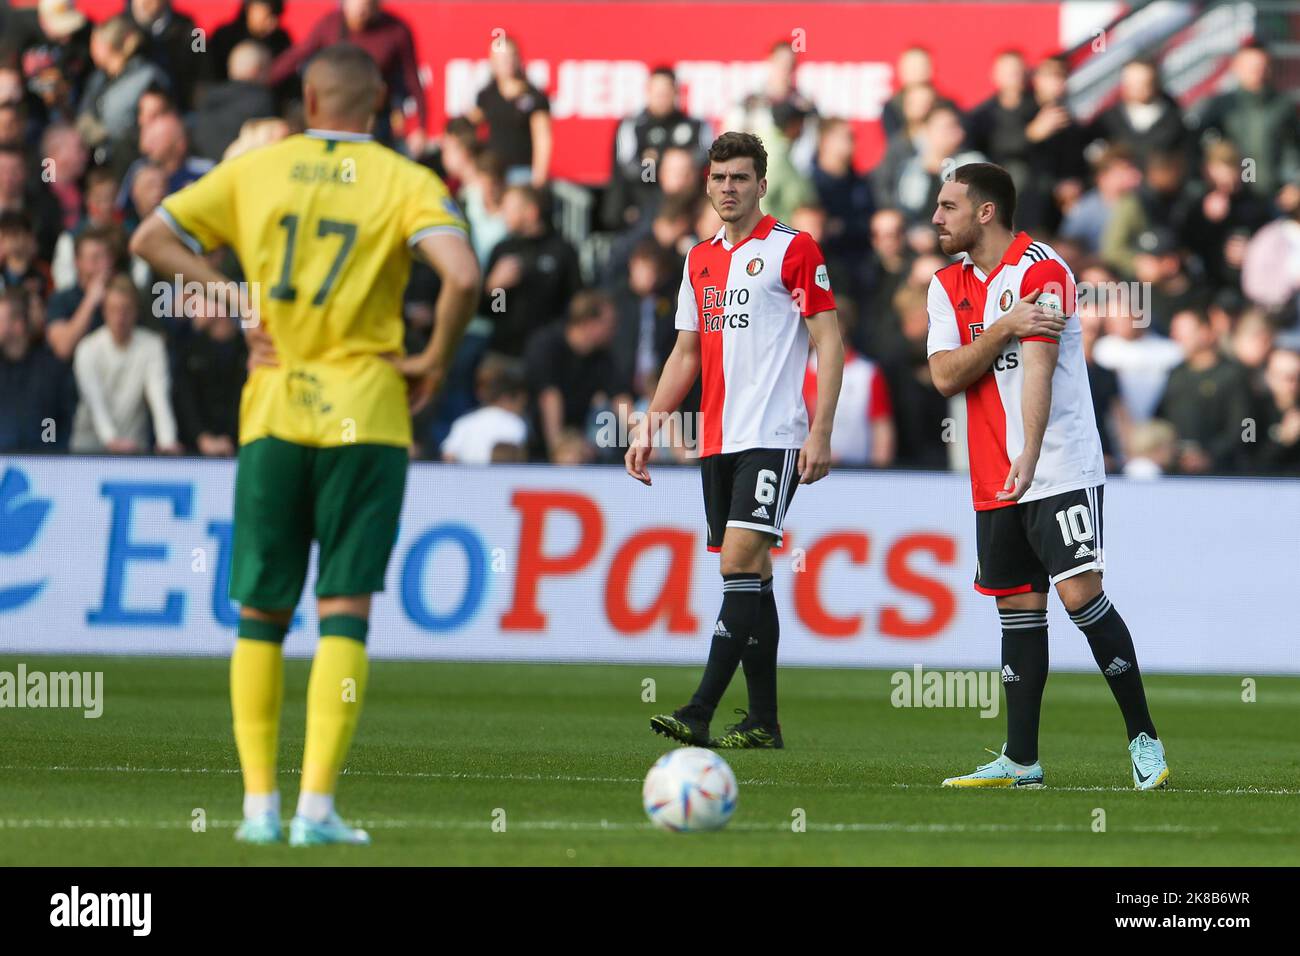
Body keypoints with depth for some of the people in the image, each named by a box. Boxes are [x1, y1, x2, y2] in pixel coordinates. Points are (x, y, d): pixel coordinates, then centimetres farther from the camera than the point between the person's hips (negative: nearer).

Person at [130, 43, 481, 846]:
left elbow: (150, 240, 8)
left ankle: (260, 802, 7)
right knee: (345, 612, -1)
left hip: (272, 414, 2)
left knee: (261, 613, 11)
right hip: (364, 417, -2)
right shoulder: (406, 183, -3)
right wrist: (435, 364, -4)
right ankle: (317, 806, -10)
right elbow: (464, 276, -18)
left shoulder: (254, 171, 6)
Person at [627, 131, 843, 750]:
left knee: (741, 562, -15)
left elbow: (828, 343, -7)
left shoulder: (793, 250, -4)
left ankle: (700, 713, -22)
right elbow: (686, 354, 22)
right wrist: (648, 425, 12)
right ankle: (763, 721, 11)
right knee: (749, 575, 8)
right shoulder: (700, 260, 16)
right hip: (717, 439, 7)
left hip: (772, 438, -7)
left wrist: (820, 433, -14)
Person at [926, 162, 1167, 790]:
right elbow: (945, 375, -1)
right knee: (1018, 608, 8)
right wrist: (1003, 328, -17)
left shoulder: (1041, 272, -11)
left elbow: (1036, 369, -23)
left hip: (1061, 471, -7)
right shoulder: (948, 285, 11)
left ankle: (1143, 739, -4)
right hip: (993, 479, 7)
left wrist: (1029, 459, -34)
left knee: (1080, 595, -14)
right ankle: (1020, 760, 10)